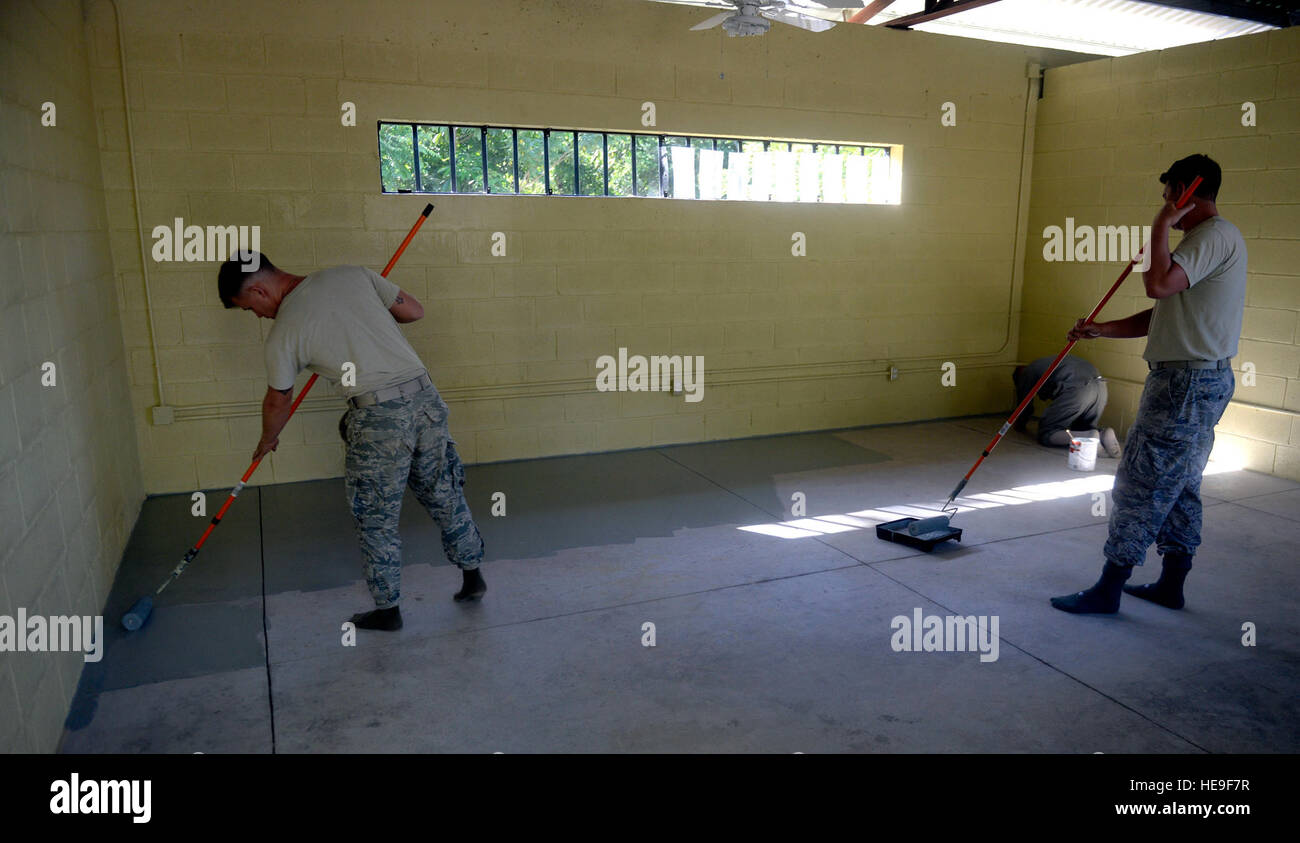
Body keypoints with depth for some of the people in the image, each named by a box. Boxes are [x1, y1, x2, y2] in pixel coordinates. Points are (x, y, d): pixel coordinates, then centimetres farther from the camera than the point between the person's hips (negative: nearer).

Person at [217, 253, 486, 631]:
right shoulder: (351, 273, 8)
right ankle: (472, 575, 33)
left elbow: (277, 402, 14)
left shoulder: (283, 333, -1)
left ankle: (388, 609, 24)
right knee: (445, 497, 21)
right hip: (425, 395, 6)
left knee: (376, 521, 13)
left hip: (379, 417, -5)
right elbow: (414, 310, 11)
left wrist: (266, 442, 34)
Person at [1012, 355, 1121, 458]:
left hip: (1077, 389, -8)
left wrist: (1020, 426, 42)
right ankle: (1103, 436, -4)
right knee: (1083, 430, 27)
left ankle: (1091, 438, -19)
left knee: (1045, 435, -2)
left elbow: (1024, 404, 23)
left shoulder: (1027, 373, 20)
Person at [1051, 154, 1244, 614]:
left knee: (1140, 483, -7)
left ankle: (1108, 590, 0)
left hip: (1188, 382, -11)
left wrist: (1161, 226, -16)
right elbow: (1163, 313, 21)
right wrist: (1101, 330, 14)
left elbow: (1158, 284, -30)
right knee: (1179, 486, 16)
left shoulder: (1215, 235, -14)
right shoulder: (1207, 240, 19)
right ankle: (1171, 585, 26)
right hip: (1200, 381, 11)